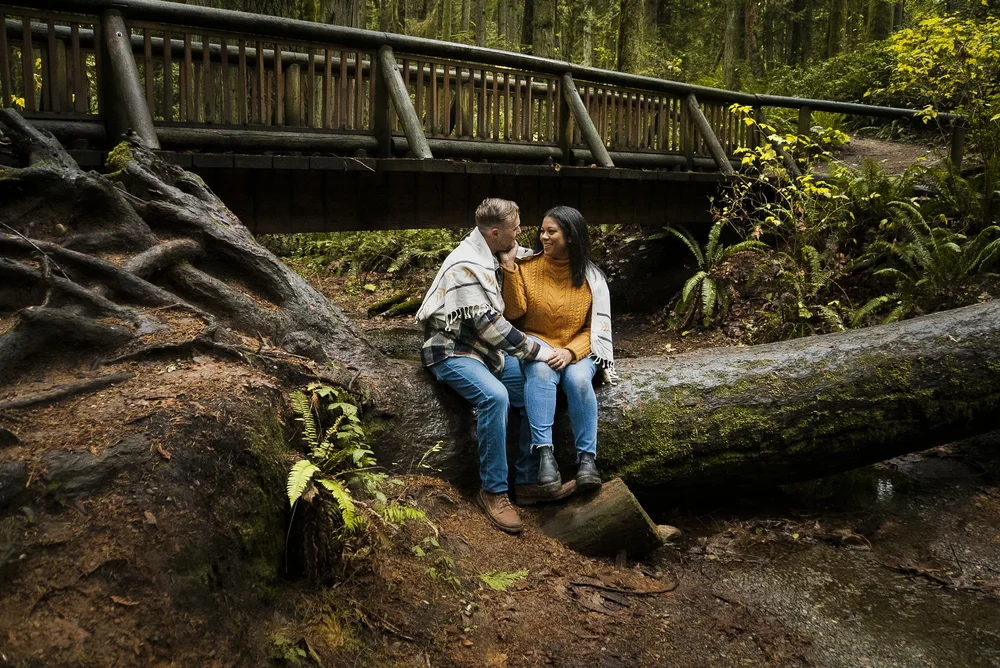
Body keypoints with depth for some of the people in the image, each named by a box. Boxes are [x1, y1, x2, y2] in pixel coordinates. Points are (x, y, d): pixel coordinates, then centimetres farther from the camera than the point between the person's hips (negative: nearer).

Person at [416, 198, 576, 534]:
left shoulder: (488, 257, 8)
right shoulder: (466, 266, -20)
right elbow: (490, 325, -23)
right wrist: (536, 350, -18)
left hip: (485, 349, 9)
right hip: (453, 351, -9)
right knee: (495, 396, -34)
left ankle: (529, 480, 1)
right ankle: (493, 491, -21)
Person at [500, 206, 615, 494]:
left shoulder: (590, 277, 2)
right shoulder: (528, 267, 1)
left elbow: (594, 327, 1)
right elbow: (514, 312, -9)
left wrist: (570, 352, -17)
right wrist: (510, 269, -16)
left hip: (576, 350, 1)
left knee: (579, 379, -33)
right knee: (542, 372, -35)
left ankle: (587, 458, -26)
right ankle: (544, 454, -40)